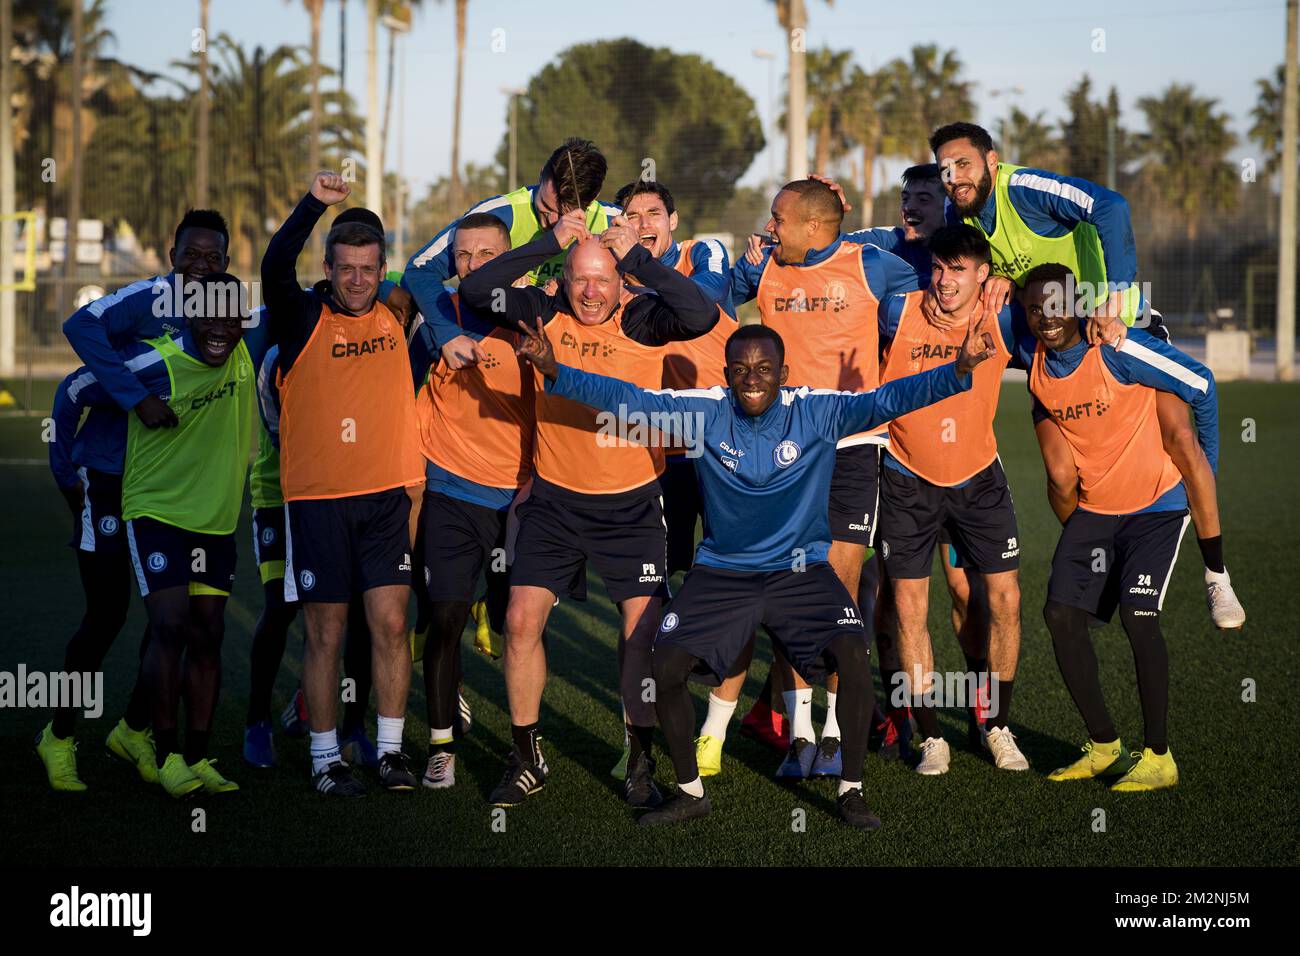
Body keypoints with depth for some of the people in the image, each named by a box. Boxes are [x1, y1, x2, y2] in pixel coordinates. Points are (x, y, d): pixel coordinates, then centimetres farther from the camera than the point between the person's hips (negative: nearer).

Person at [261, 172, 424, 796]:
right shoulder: (304, 318, -3)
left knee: (391, 624, 0)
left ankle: (391, 751, 11)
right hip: (318, 498, -3)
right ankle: (325, 759, 12)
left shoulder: (396, 318, 9)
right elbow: (275, 267, -22)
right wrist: (315, 204, -32)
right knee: (326, 634, 2)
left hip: (386, 495, 3)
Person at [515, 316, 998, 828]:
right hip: (721, 572, 1)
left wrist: (959, 369, -38)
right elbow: (625, 397, -15)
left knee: (854, 656, -22)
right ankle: (689, 791, 10)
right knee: (666, 666, -14)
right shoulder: (705, 412, -10)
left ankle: (851, 790, -2)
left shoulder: (819, 411, -12)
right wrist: (554, 372, -28)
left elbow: (889, 399, -22)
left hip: (802, 569, -1)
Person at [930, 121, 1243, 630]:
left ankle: (1217, 577, -2)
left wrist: (1112, 298, -49)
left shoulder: (1026, 188, -26)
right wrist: (999, 279, -17)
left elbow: (1110, 208, -41)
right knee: (1062, 474, -12)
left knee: (1179, 436, -17)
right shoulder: (959, 216, -7)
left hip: (1120, 325, -4)